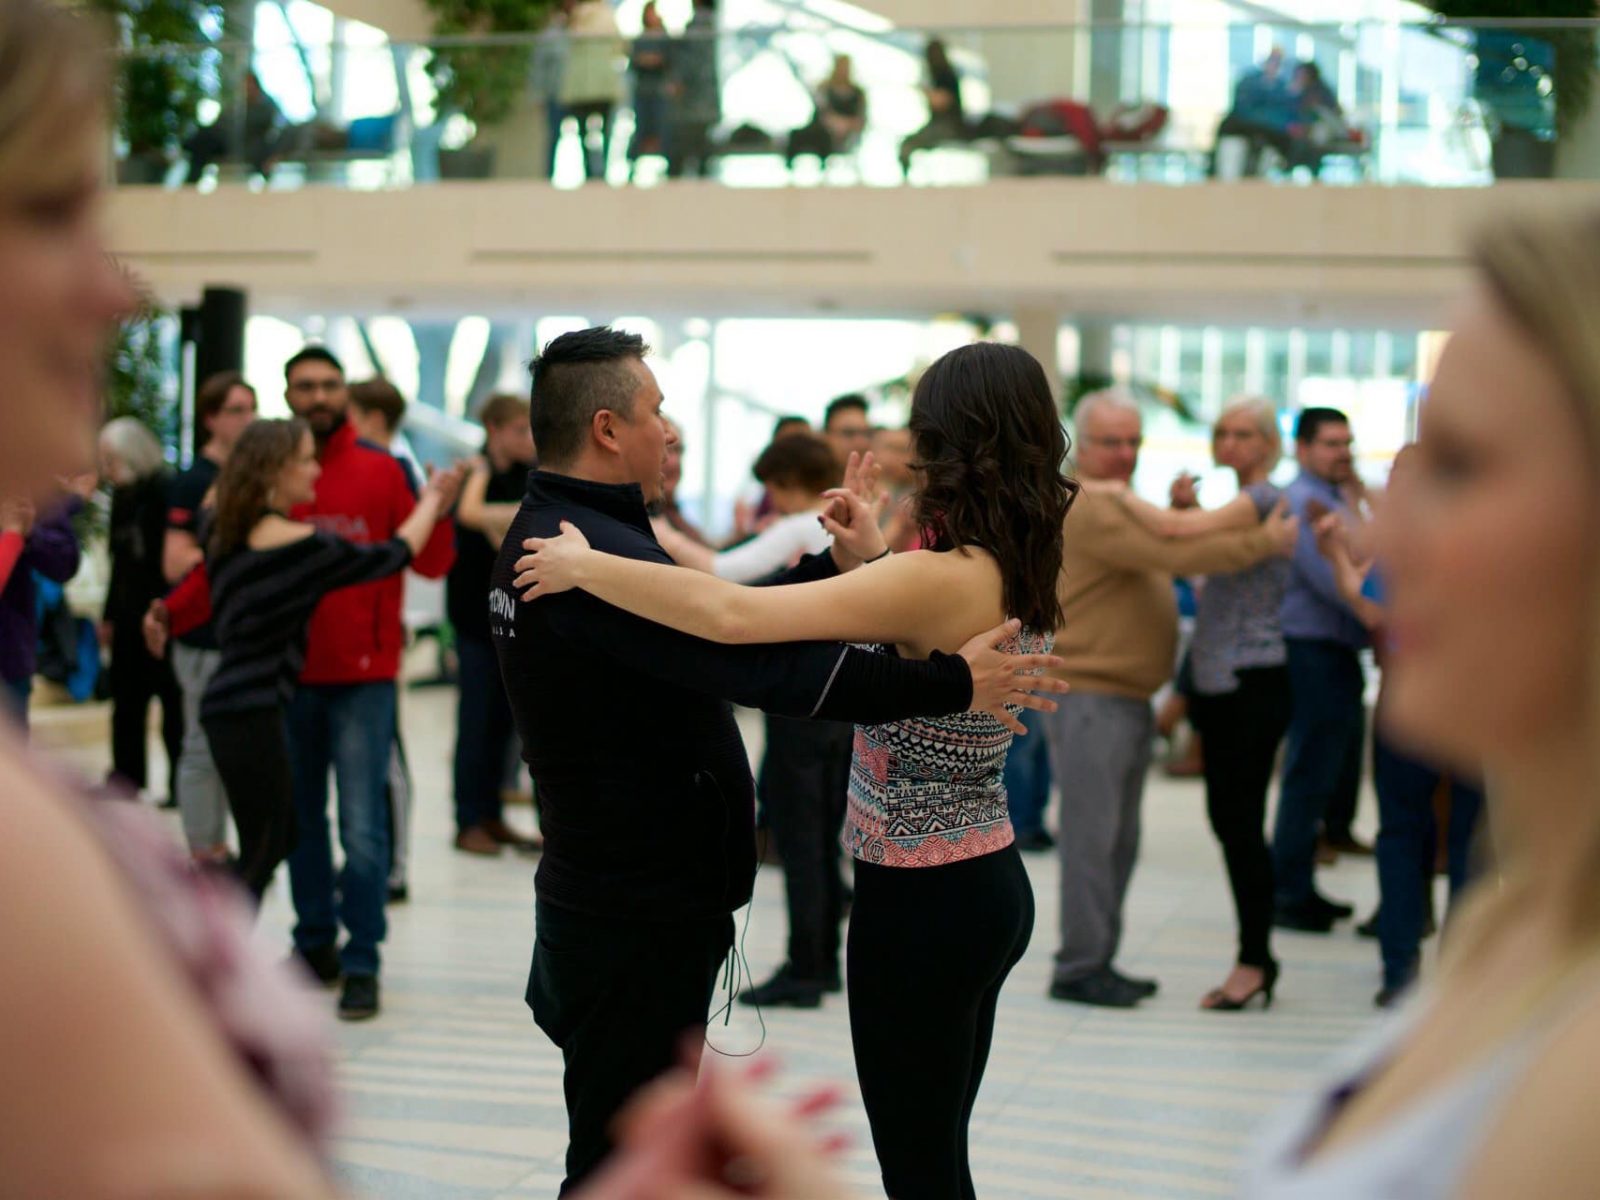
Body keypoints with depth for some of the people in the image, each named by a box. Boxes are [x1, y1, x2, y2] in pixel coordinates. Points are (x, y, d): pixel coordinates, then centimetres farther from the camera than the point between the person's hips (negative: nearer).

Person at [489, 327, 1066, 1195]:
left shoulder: (548, 535, 11)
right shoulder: (589, 553, -24)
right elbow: (758, 662, -31)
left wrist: (839, 566, 5)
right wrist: (947, 685, -28)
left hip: (609, 891, 11)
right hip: (637, 919, -11)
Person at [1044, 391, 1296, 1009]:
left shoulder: (1121, 503, 21)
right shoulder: (1085, 506, -16)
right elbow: (1172, 554, -23)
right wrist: (1263, 542, -20)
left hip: (1130, 698, 10)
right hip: (1090, 696, -10)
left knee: (1119, 841, 13)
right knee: (1091, 837, -7)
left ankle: (1099, 963, 20)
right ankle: (1080, 967, -1)